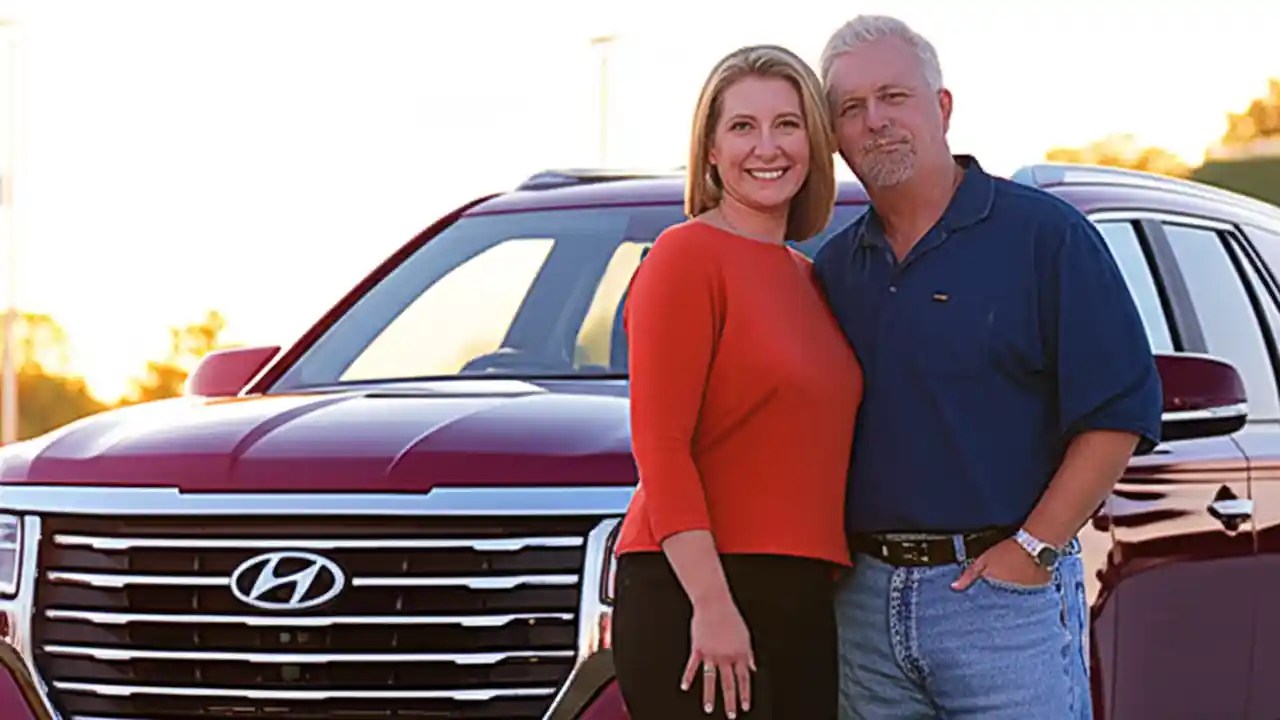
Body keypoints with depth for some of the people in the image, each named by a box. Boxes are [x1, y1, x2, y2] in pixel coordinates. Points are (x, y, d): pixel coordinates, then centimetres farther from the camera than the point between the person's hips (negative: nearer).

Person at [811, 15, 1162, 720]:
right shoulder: (834, 267, 13)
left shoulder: (1044, 234, -3)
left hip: (1006, 596, -5)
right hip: (864, 600, 5)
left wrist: (1034, 549, -13)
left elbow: (1120, 411, -8)